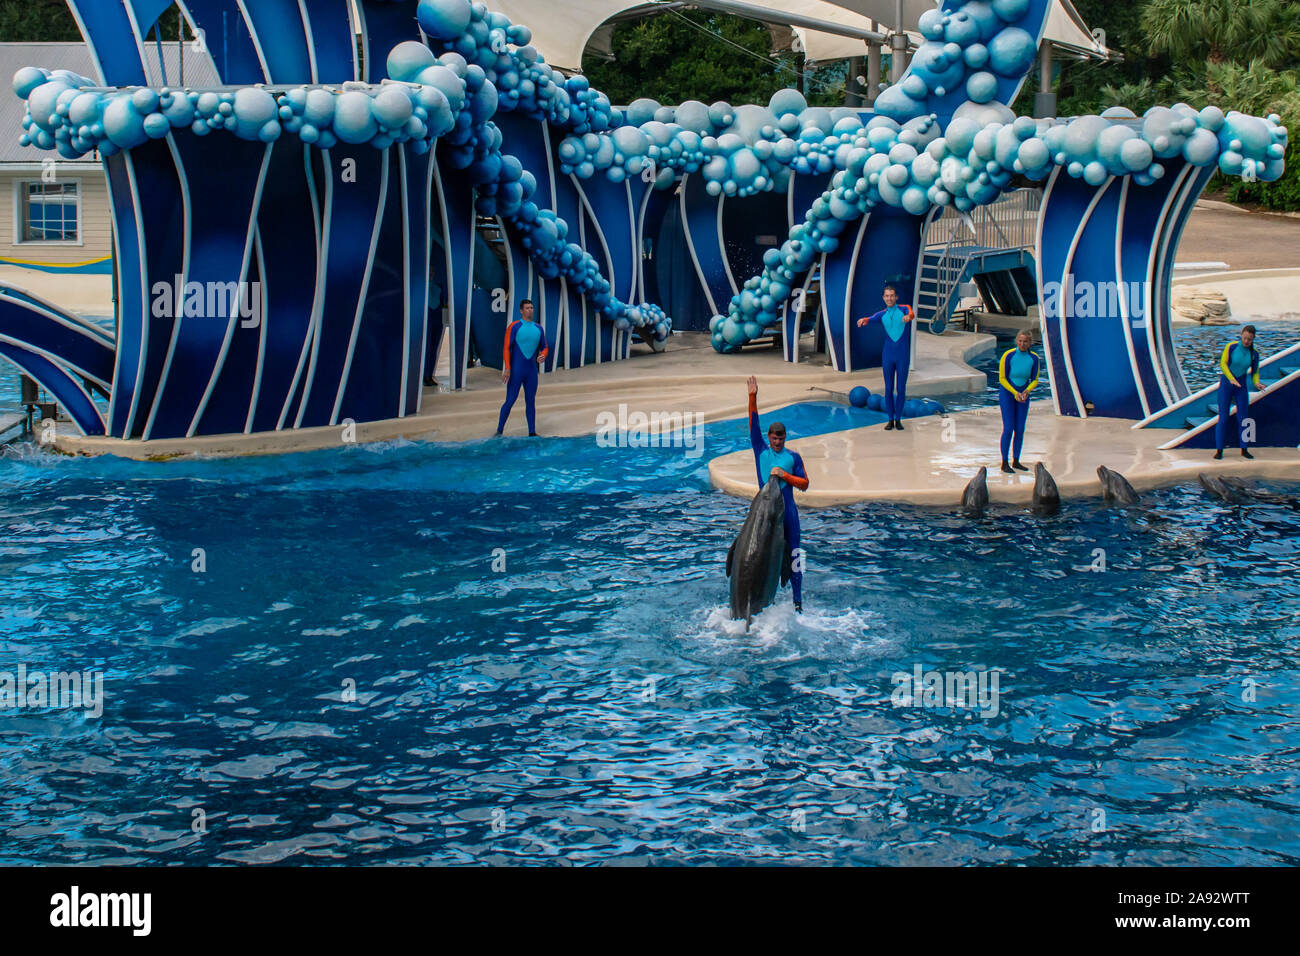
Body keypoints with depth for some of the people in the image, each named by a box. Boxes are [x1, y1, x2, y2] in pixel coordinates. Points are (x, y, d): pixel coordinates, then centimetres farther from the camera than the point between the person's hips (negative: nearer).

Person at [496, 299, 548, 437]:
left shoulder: (538, 329, 10)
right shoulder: (514, 326, -6)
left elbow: (544, 347, 17)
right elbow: (507, 348, -10)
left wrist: (543, 356, -7)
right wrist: (506, 369, -17)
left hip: (531, 372, 5)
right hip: (516, 371, -5)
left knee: (531, 401, 7)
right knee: (510, 401, -6)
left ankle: (532, 432, 10)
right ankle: (499, 430, 3)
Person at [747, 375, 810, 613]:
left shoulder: (793, 457, 6)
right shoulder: (760, 450, 6)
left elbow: (804, 484, 5)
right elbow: (754, 423, -2)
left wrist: (784, 475, -9)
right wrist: (752, 398, -11)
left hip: (787, 510, 0)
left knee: (792, 554, 1)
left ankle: (798, 601, 7)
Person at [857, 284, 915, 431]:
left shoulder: (904, 309, -1)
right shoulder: (882, 314, 6)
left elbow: (911, 314, -25)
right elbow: (871, 319, -14)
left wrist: (908, 317, -51)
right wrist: (863, 320, -39)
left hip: (903, 355, -2)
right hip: (888, 355, 2)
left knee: (901, 389, 2)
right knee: (889, 388, 3)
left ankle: (898, 419, 12)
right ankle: (890, 419, 10)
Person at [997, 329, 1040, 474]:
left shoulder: (1033, 358, -8)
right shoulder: (1008, 355, -19)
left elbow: (1034, 380, 1)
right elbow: (1002, 378, -14)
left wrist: (1026, 392, -19)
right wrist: (1015, 393, -23)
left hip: (1023, 393, 4)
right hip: (1006, 393, -4)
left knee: (1020, 429, 4)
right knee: (1008, 429, -9)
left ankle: (1016, 461, 18)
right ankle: (1004, 463, -1)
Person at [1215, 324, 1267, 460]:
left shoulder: (1254, 354, -1)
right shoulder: (1231, 347, -11)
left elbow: (1255, 372, 8)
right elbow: (1223, 364, -16)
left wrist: (1257, 384, -13)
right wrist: (1231, 379, -29)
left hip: (1242, 386, 3)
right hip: (1226, 384, -3)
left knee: (1244, 418, 1)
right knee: (1223, 417, -5)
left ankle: (1244, 449, 11)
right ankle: (1219, 450, 0)